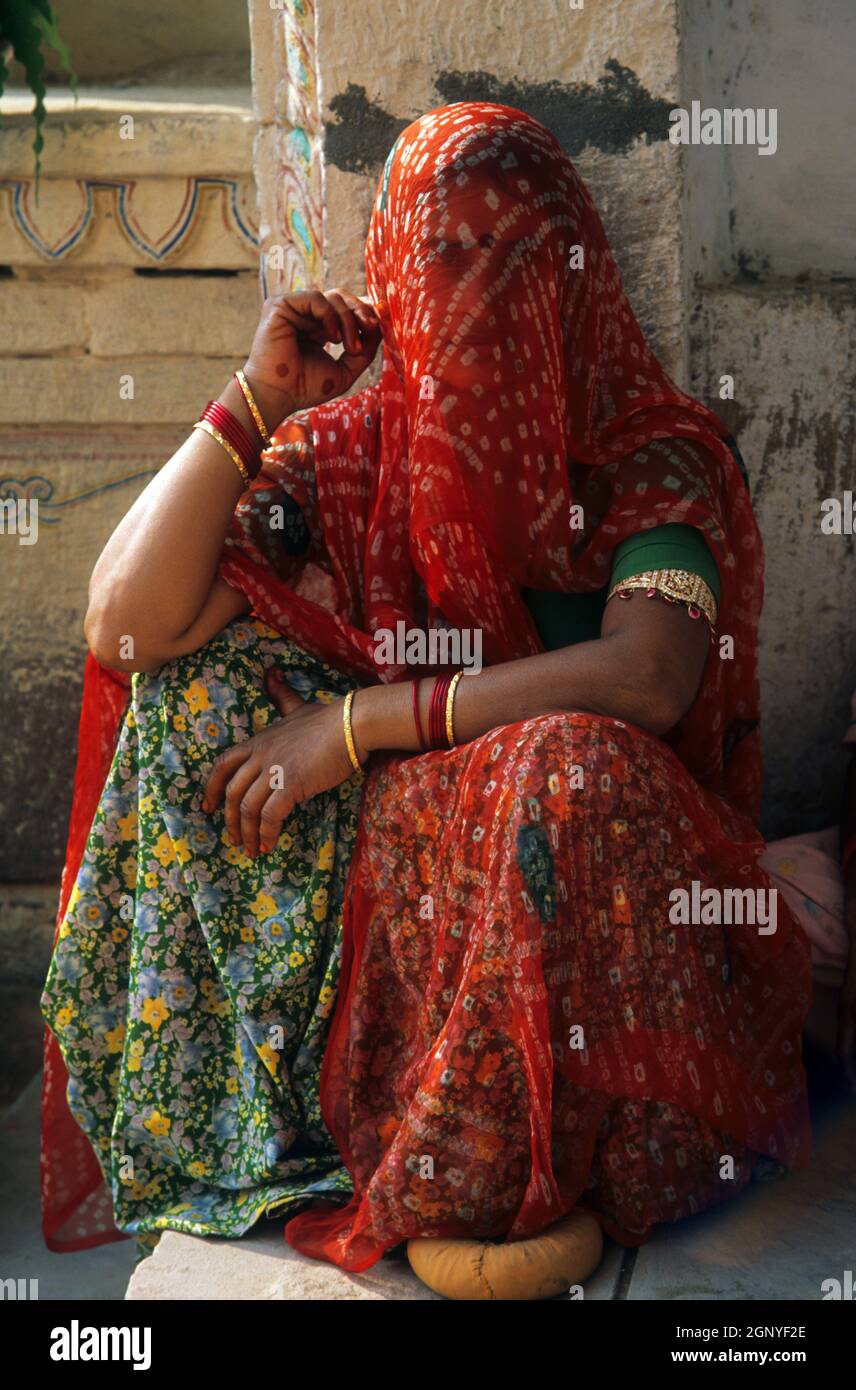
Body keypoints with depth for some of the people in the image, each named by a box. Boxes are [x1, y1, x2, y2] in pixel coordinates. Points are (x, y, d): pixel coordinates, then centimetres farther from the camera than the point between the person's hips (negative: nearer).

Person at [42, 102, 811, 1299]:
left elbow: (649, 677, -22)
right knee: (214, 637, -17)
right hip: (390, 839, 4)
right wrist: (254, 401, -8)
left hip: (554, 848, -3)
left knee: (578, 766, -35)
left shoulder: (654, 459, -3)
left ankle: (491, 1177, -14)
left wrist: (364, 723, -22)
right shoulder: (351, 447, 4)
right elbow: (128, 626, -6)